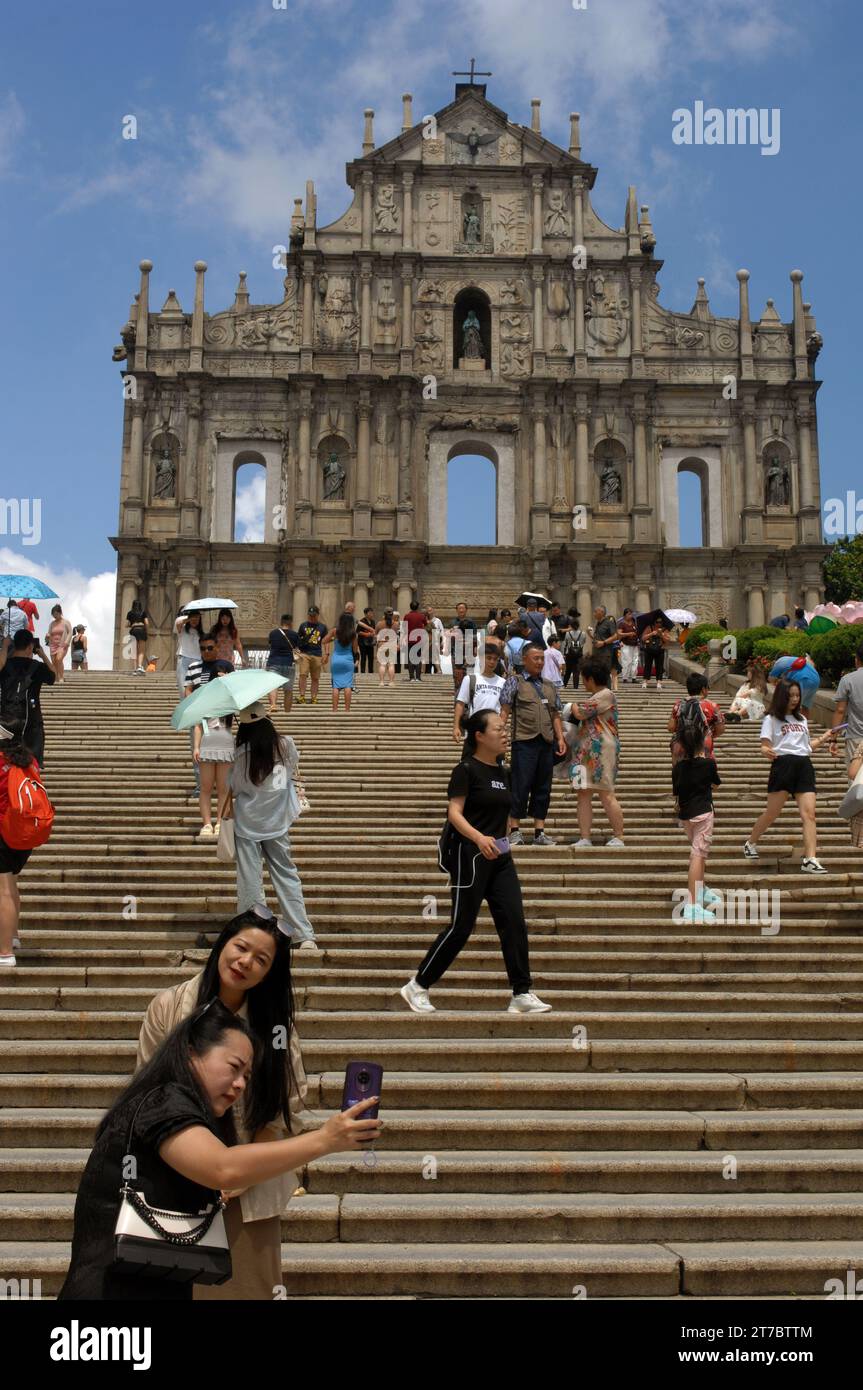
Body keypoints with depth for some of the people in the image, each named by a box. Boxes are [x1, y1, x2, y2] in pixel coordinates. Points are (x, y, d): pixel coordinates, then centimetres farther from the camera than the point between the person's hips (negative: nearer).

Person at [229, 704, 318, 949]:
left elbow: (232, 792, -6)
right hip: (278, 824, 3)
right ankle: (305, 935, 5)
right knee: (287, 875, 9)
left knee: (250, 880, 4)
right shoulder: (286, 745, -6)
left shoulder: (242, 753, -16)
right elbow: (294, 773, 14)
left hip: (247, 825, -3)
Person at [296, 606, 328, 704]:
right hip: (304, 653, -1)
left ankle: (313, 698, 8)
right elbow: (297, 638, 16)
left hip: (317, 655, 1)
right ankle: (302, 696, -13)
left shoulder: (322, 627, 10)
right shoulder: (303, 625, 10)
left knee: (315, 678, 3)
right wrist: (299, 644, -4)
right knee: (303, 675, -14)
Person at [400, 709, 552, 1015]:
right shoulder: (466, 769, -9)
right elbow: (454, 812, -17)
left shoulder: (504, 772, 13)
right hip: (470, 854, -7)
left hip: (500, 857, 7)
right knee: (460, 926, -3)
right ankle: (417, 987, 10)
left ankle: (522, 995, 3)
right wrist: (478, 837, -33)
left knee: (514, 923, -1)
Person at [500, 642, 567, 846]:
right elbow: (505, 710, -3)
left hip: (546, 742, 6)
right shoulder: (515, 682, 3)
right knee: (521, 786, -6)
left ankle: (539, 832, 11)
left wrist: (560, 738, 9)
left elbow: (555, 715, 19)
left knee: (543, 787, 6)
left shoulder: (549, 686, 19)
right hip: (524, 741, -5)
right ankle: (515, 831, 0)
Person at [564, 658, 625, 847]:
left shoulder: (606, 695, -10)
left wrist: (574, 706, 5)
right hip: (585, 752, 10)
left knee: (606, 794, -6)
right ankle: (585, 839, 3)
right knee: (583, 794, 3)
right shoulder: (595, 696, 22)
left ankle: (618, 837, 2)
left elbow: (581, 713, -15)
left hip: (601, 751, -10)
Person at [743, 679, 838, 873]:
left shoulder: (802, 719, 23)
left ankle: (810, 860, -16)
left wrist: (824, 738, 17)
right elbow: (765, 746, -3)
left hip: (804, 766, 5)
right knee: (772, 813, -3)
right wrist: (767, 752, -25)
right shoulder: (771, 719, 6)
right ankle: (751, 844, 21)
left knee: (809, 813, -10)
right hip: (783, 764, -4)